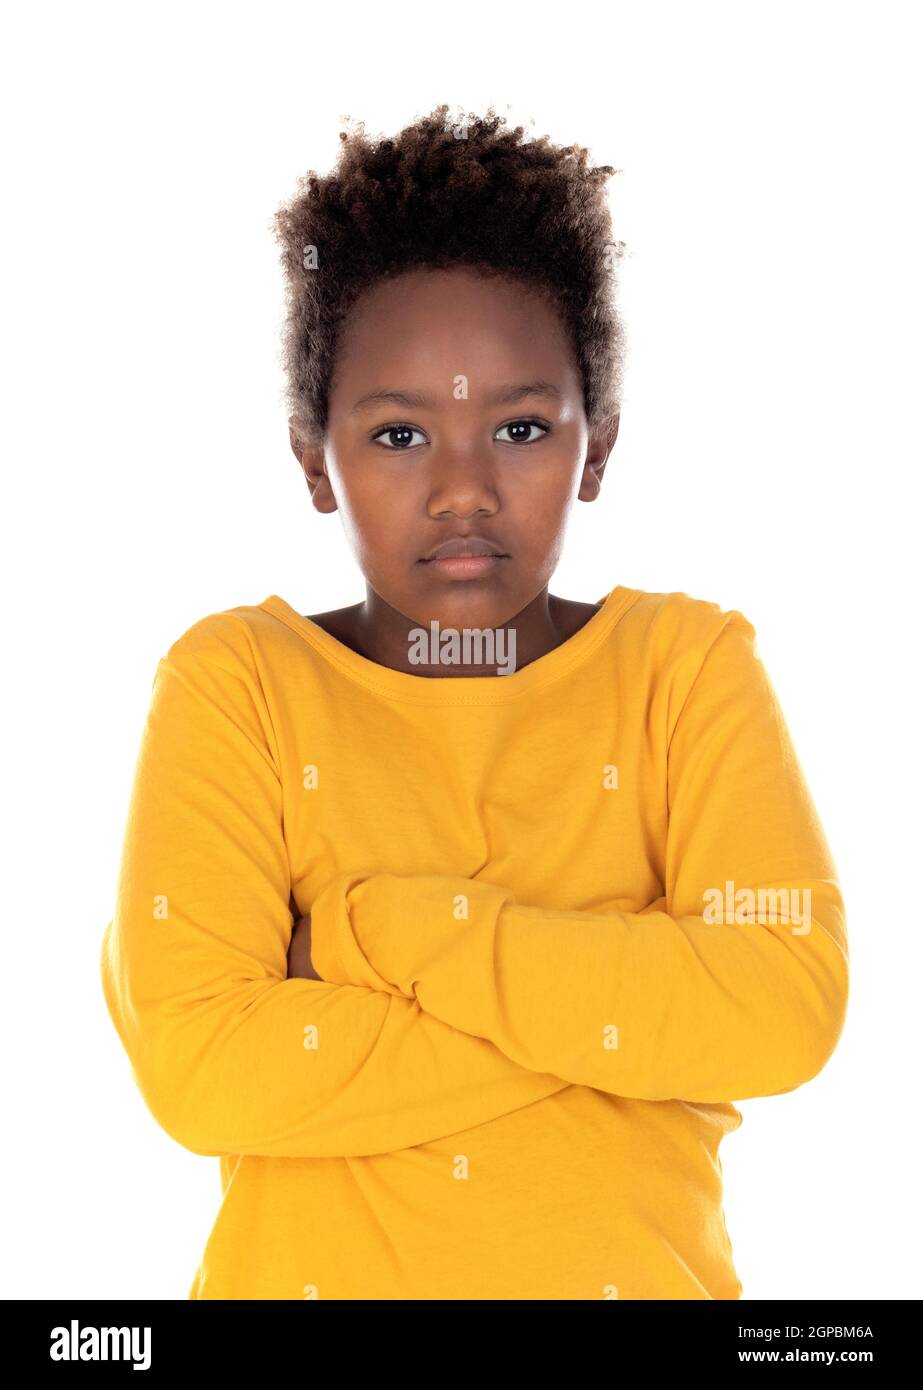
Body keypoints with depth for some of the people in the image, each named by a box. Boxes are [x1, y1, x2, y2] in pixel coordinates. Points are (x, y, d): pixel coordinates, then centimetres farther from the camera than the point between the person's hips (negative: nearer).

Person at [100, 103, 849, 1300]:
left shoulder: (688, 662, -1)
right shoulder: (236, 678, -4)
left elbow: (788, 1006, -14)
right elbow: (195, 1065, -15)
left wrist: (371, 929, -16)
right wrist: (624, 995, -15)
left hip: (637, 1270, 1)